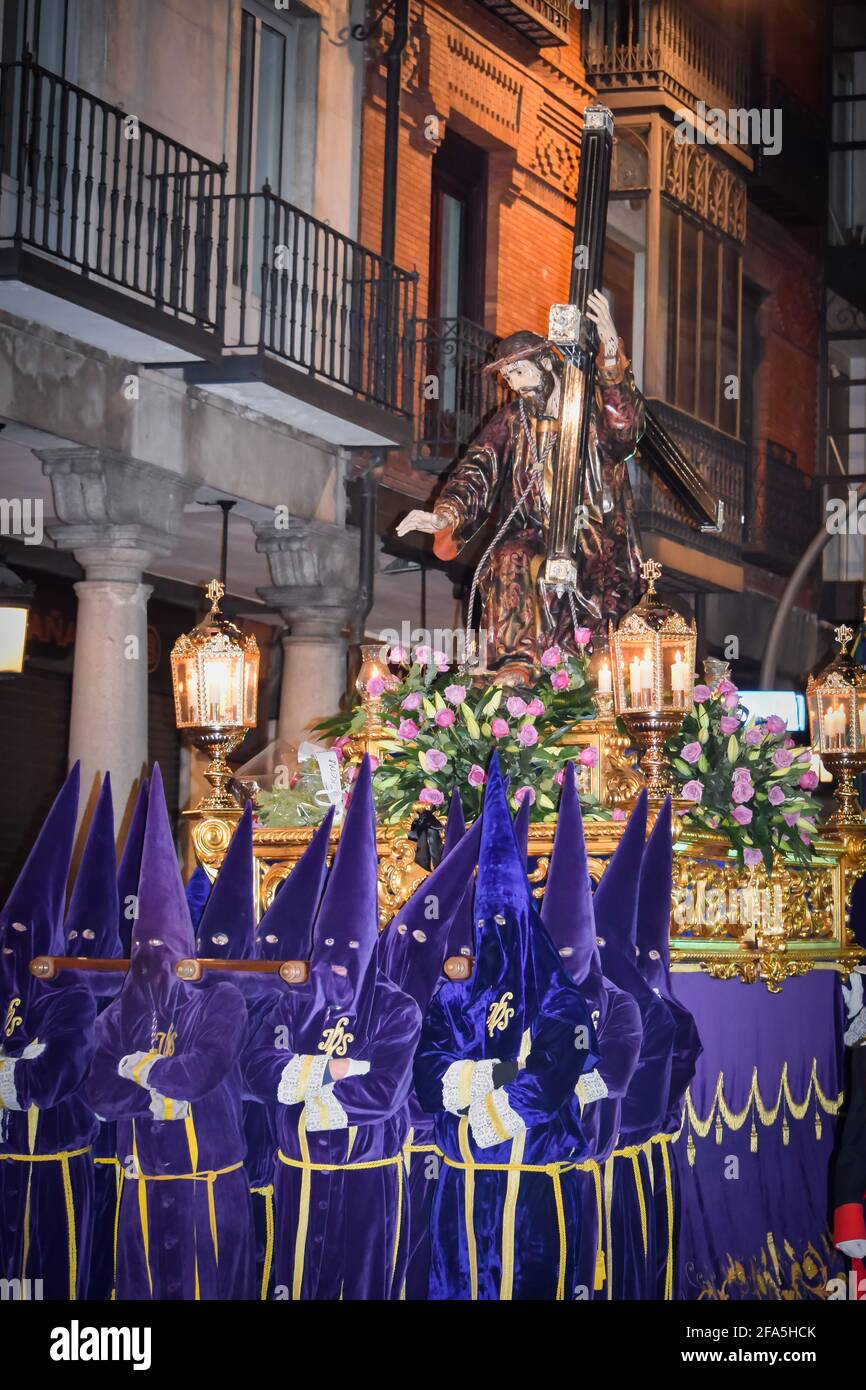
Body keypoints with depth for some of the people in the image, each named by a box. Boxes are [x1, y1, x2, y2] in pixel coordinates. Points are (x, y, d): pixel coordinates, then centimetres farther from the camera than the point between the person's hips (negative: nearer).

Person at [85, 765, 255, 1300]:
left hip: (210, 1182, -3)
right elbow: (100, 1095, -5)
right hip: (144, 1183, 4)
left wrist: (137, 1067, -6)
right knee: (145, 1286, 8)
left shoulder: (222, 1002, -4)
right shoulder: (119, 1017, 7)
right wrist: (166, 1089, -17)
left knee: (208, 1285, 2)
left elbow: (204, 1072, -20)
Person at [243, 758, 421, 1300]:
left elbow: (385, 1092, -19)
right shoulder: (295, 1005, 4)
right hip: (302, 1174, 3)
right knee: (302, 1282, 8)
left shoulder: (397, 1011, -6)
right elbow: (258, 1069, -10)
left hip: (370, 1177, -3)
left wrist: (301, 1077, -14)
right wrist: (335, 1069, -20)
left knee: (368, 1285, 5)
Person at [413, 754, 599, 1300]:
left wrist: (469, 1077, -10)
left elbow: (546, 1088, -19)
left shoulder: (560, 1005, -4)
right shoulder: (455, 1000, 9)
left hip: (532, 1187, -4)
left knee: (525, 1282, 1)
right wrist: (500, 1074, -17)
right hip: (463, 1183, 4)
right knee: (458, 1281, 9)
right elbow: (426, 1077, -4)